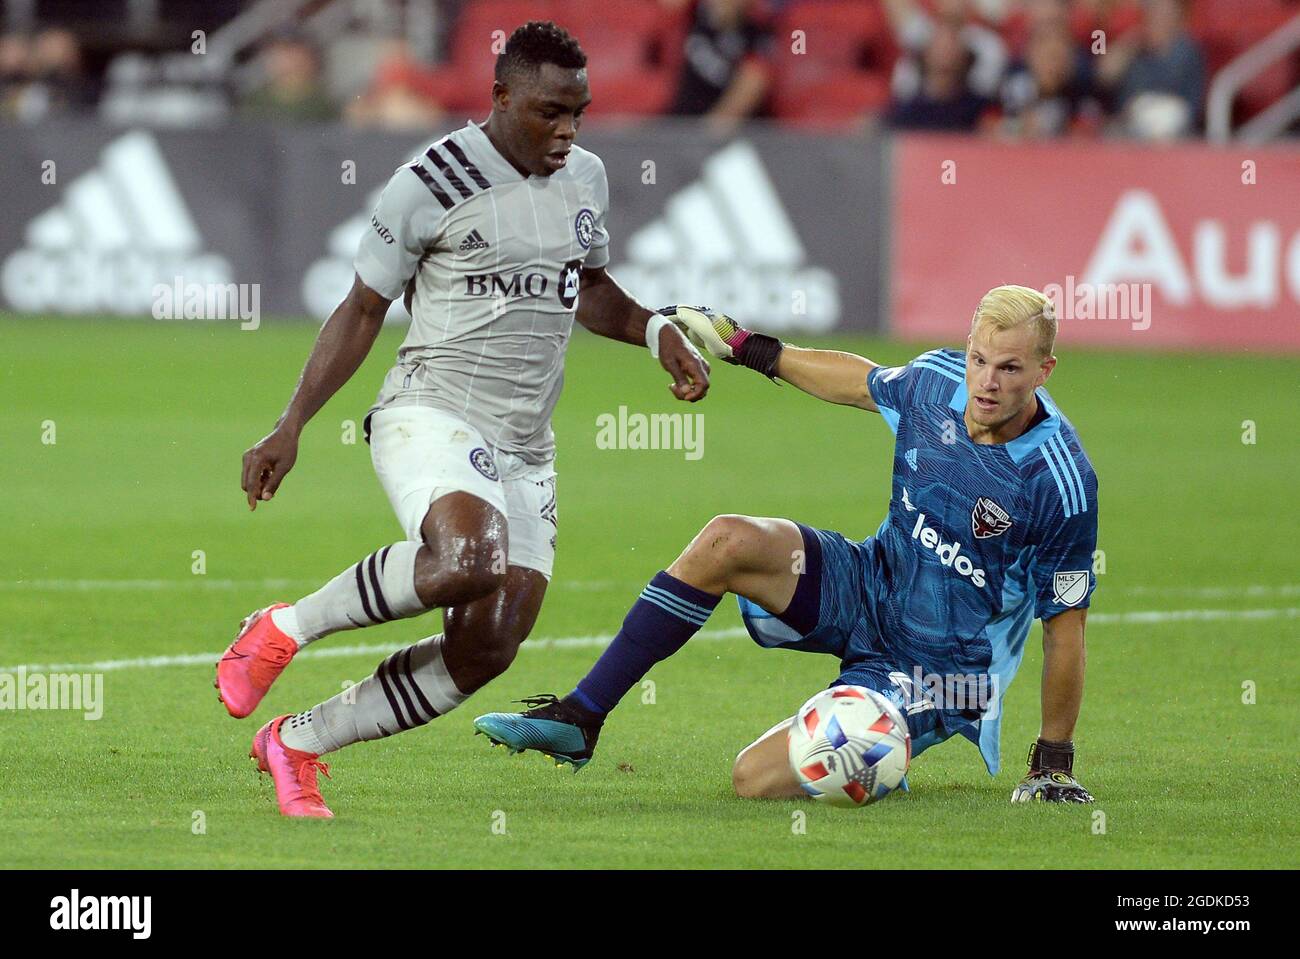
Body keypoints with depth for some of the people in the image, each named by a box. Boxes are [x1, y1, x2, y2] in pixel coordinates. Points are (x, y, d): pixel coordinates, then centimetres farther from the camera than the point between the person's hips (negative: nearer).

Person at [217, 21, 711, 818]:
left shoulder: (586, 179, 12)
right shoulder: (430, 185, -7)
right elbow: (362, 313, 1)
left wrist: (658, 333, 12)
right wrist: (291, 426, -2)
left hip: (525, 445, 7)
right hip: (431, 413, -7)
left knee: (488, 648, -4)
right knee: (468, 561, -36)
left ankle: (296, 743, 11)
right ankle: (283, 629, -14)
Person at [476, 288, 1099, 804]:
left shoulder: (1061, 484, -25)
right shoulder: (938, 380, -9)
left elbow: (1066, 625, -15)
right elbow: (859, 381, 16)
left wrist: (1053, 764, -12)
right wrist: (744, 346, 19)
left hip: (935, 672, -6)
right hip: (870, 588, 6)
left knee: (758, 780, -23)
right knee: (727, 541, -21)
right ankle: (576, 722, -12)